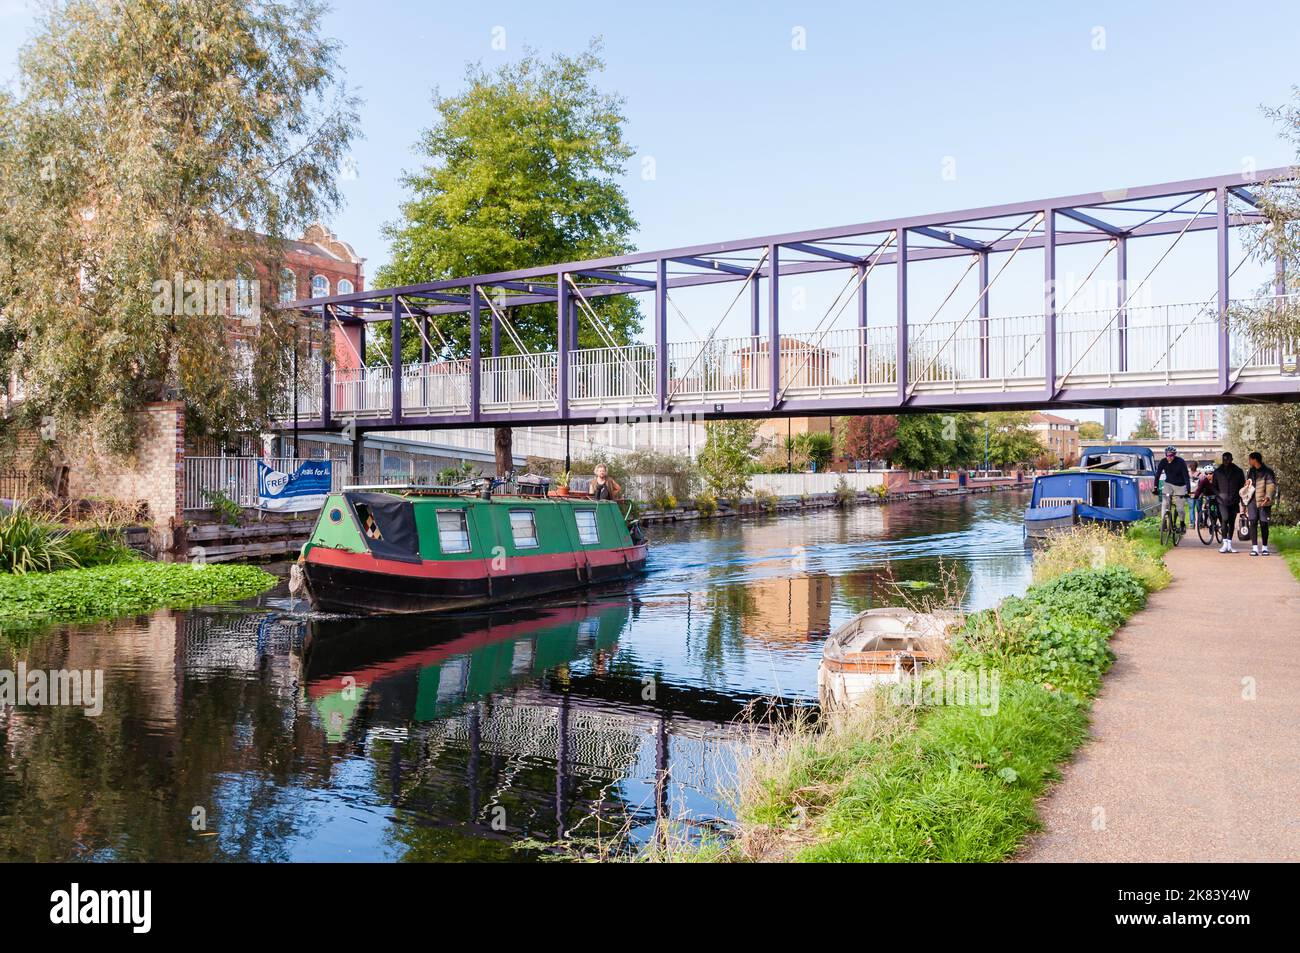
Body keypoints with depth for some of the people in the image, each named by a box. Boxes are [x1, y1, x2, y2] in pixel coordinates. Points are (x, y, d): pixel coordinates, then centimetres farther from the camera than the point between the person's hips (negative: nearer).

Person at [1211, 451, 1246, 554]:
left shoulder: (1238, 471, 6)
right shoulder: (1217, 471, 6)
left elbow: (1242, 486, 9)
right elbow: (1214, 486, 12)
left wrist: (1242, 502, 2)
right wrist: (1219, 495, -6)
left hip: (1234, 501, 2)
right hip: (1222, 501, -2)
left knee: (1232, 522, 6)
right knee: (1225, 519, -18)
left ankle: (1229, 545, 15)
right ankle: (1225, 544, -13)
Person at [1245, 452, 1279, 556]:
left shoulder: (1268, 471, -2)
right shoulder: (1250, 472, 15)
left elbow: (1271, 486, -10)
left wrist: (1268, 497, -23)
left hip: (1263, 502, -4)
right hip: (1252, 501, 4)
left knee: (1264, 524, 1)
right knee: (1253, 523, -5)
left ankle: (1265, 548, 12)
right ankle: (1254, 548, -6)